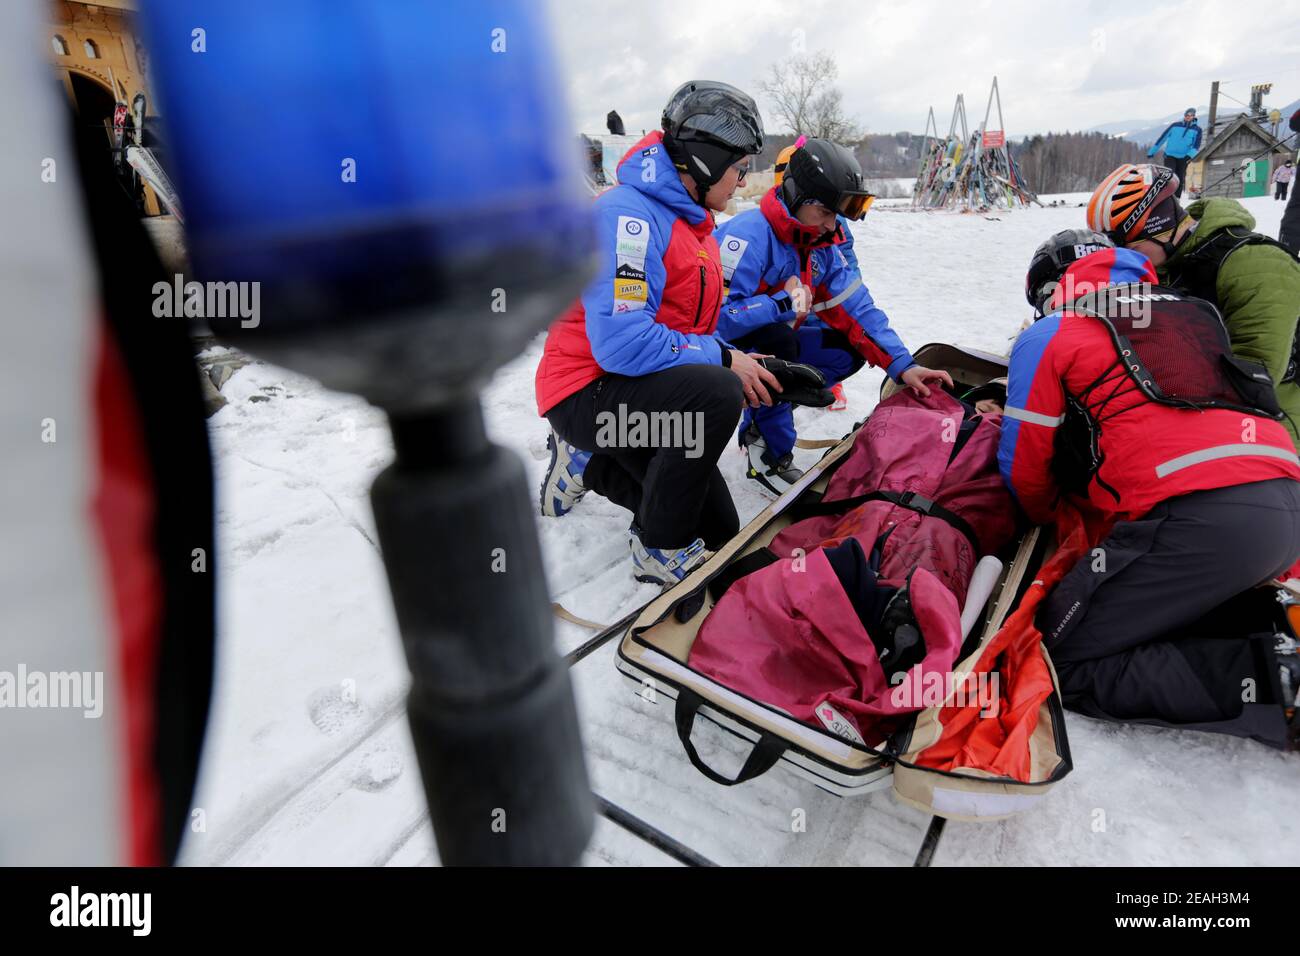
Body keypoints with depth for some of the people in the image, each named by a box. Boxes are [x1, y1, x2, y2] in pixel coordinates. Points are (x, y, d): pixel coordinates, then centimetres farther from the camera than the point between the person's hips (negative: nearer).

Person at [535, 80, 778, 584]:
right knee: (717, 393, -34)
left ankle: (588, 462, 23)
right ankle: (660, 550, -15)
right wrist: (722, 358, -21)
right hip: (587, 391, -9)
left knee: (719, 532, 11)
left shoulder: (692, 221, 10)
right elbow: (622, 344, -30)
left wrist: (743, 363, -4)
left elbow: (692, 325, 14)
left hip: (642, 390, 9)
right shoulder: (627, 214, -20)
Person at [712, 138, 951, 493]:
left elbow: (854, 305, -5)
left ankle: (758, 426, -1)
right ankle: (772, 456, -15)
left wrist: (902, 364, -13)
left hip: (772, 340, 7)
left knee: (848, 351, -4)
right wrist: (783, 303, -30)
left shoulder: (831, 237, -2)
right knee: (780, 340, -34)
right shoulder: (749, 234, -25)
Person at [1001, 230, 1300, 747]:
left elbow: (1023, 466, 11)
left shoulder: (1047, 336, 9)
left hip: (1196, 515, -8)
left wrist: (1046, 518, 32)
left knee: (1071, 664, 0)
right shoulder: (1190, 313, 29)